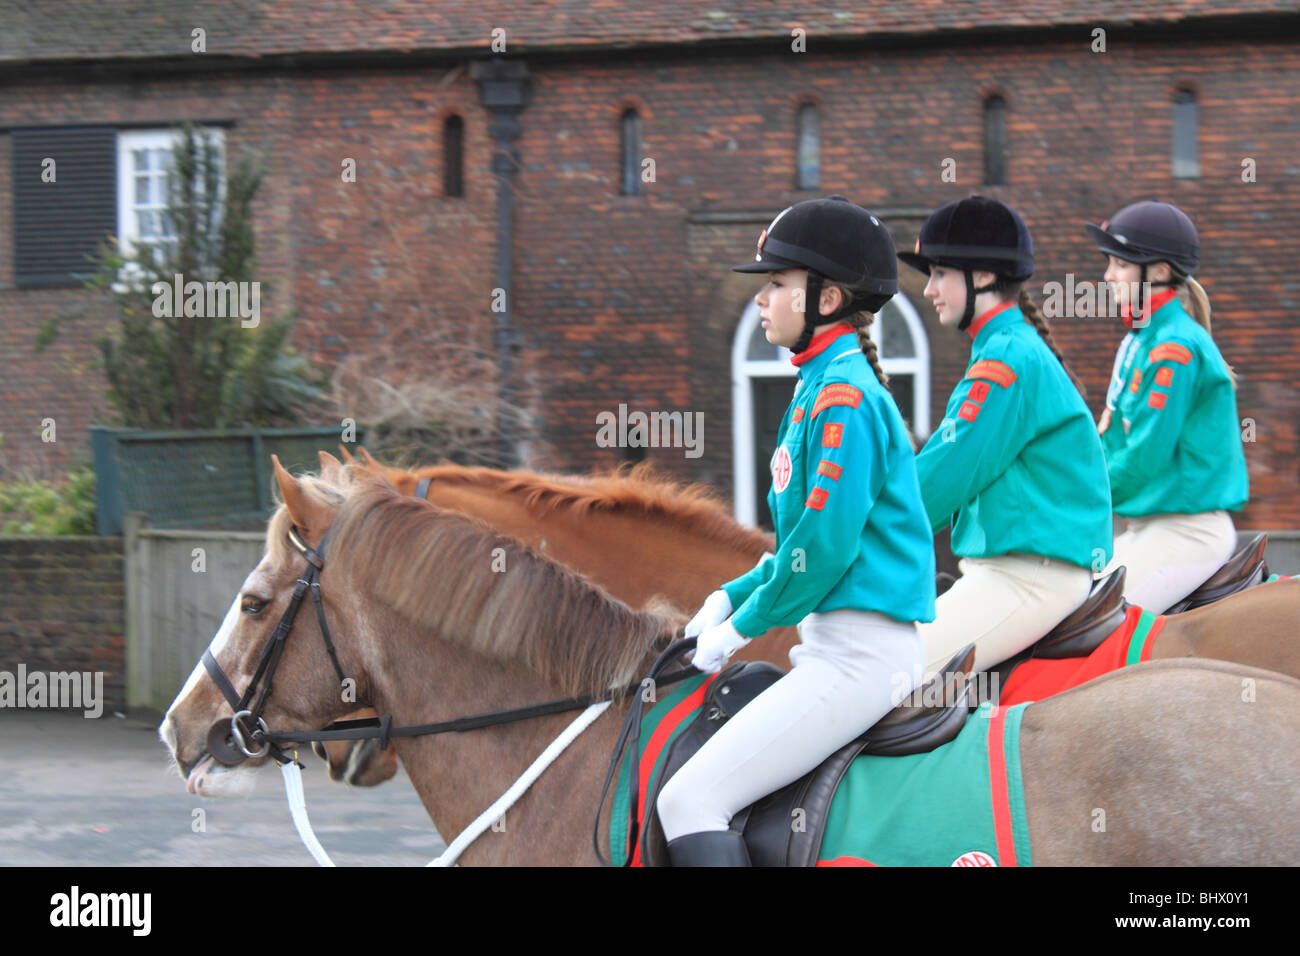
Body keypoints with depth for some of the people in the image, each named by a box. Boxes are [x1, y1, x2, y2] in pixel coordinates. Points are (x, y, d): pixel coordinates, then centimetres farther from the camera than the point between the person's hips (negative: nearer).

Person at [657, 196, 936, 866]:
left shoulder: (843, 395, -14)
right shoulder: (823, 385, 18)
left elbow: (825, 545, -19)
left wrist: (743, 625, -8)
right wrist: (734, 595, 12)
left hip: (861, 652, -11)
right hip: (838, 644, 11)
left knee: (688, 799, -18)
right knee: (692, 791, 16)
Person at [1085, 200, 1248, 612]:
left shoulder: (1175, 348, -16)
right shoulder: (1138, 340, 15)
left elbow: (1146, 455, -19)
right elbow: (1117, 440, 20)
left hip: (1188, 531, -10)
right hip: (1146, 530, 10)